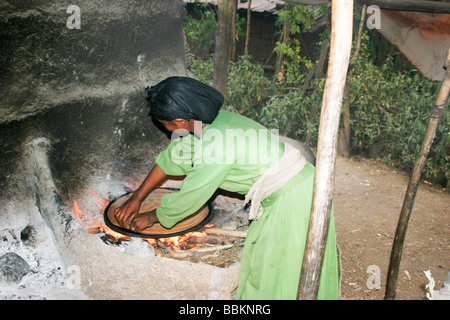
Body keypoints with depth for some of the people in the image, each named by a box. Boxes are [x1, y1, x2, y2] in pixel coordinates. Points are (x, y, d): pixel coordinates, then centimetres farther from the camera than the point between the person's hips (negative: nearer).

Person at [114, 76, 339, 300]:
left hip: (293, 197, -9)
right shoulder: (214, 120, 0)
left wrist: (150, 218, 3)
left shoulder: (216, 143, -27)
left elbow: (189, 197, -15)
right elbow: (172, 157, 12)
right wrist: (136, 198, 17)